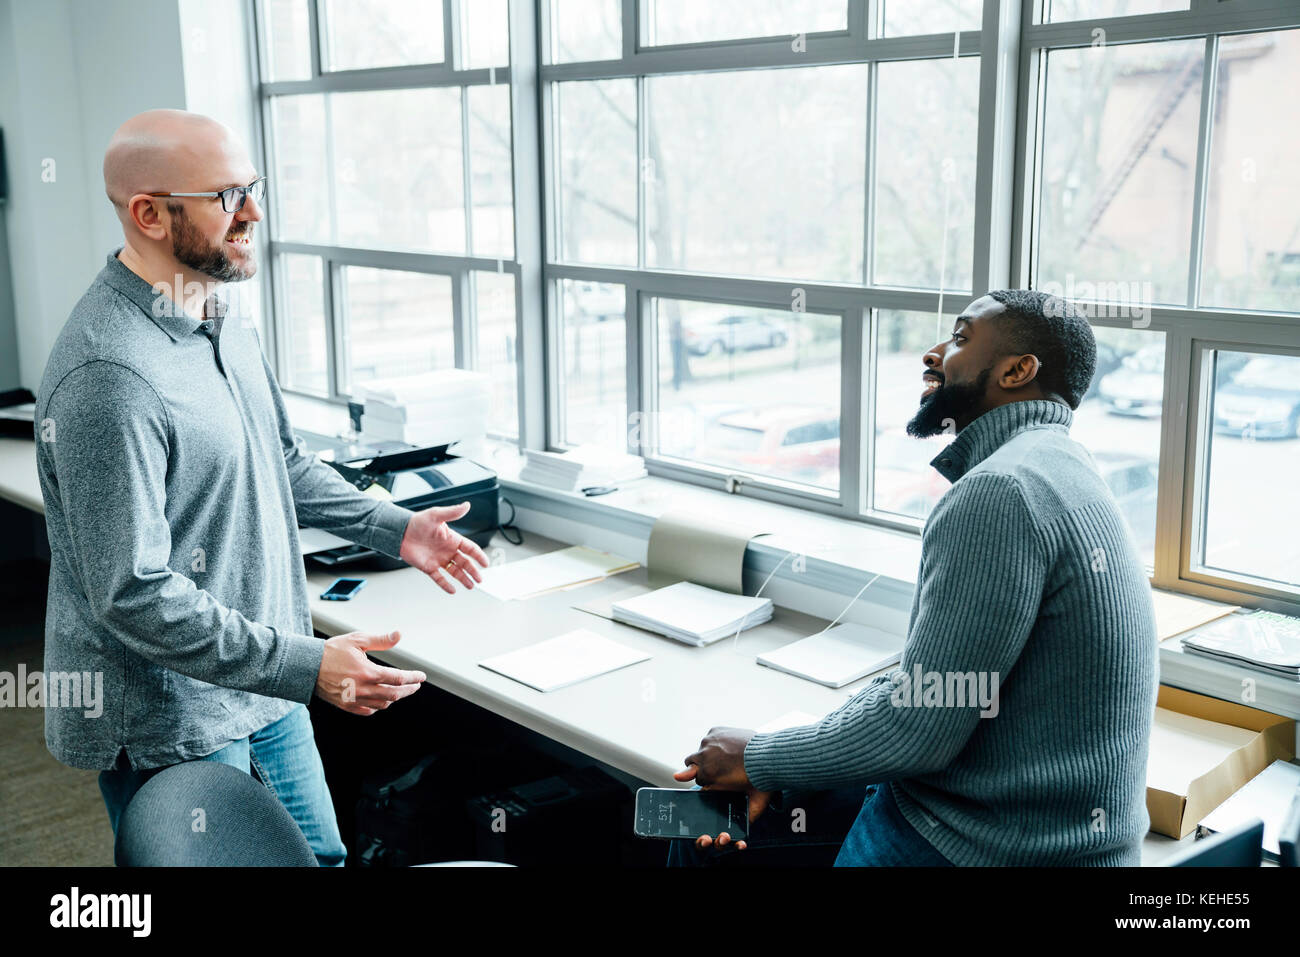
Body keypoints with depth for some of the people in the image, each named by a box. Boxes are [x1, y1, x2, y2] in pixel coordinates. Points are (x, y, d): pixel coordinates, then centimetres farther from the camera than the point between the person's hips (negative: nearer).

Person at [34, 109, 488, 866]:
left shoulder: (222, 322, 5)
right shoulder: (108, 378, -27)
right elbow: (134, 595, -27)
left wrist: (395, 529, 10)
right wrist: (306, 667, -27)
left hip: (265, 694, 9)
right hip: (172, 730, -9)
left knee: (321, 855, 20)